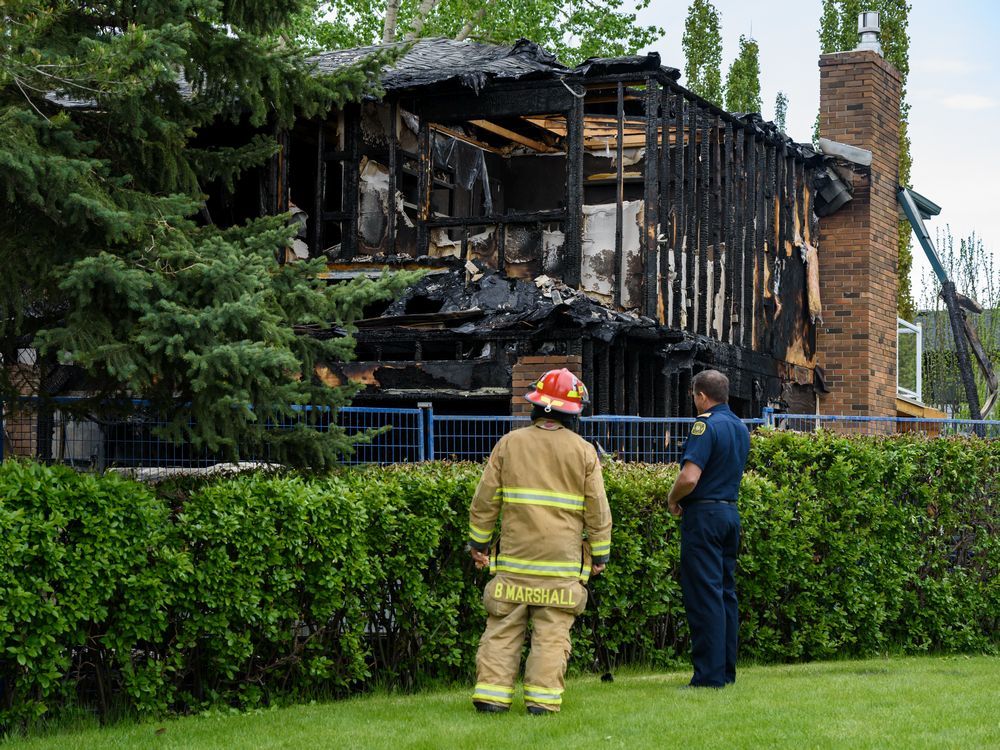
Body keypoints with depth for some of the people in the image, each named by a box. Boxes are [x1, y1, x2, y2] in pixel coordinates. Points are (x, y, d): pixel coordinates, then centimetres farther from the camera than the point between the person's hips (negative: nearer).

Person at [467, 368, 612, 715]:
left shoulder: (509, 443, 4)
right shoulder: (583, 451, 2)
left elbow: (484, 500, 6)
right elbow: (598, 510, 3)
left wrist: (478, 542, 15)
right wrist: (600, 555, 12)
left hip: (514, 557, 1)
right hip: (562, 561, -1)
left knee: (502, 627, 5)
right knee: (552, 633, 1)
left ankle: (491, 693, 1)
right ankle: (543, 698, -3)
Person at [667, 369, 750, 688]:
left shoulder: (706, 425, -14)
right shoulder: (741, 427, 13)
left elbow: (689, 478, -24)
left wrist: (673, 500, -5)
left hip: (704, 515, -8)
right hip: (731, 512, 9)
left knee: (704, 595, -6)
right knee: (726, 592, 12)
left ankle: (709, 674, -7)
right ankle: (727, 670, 15)